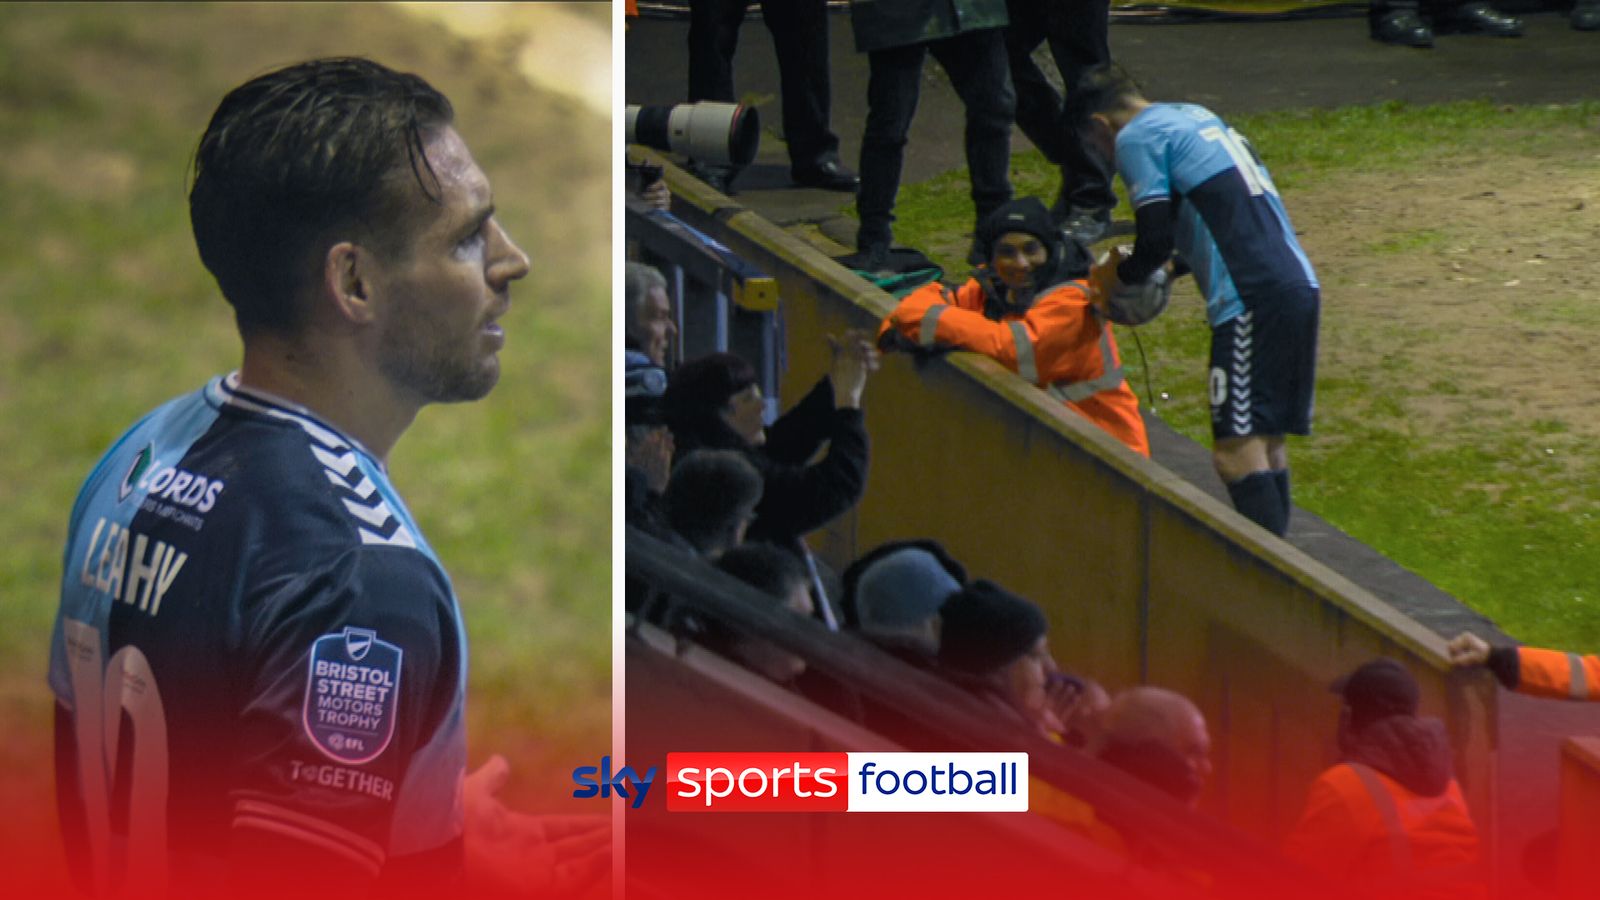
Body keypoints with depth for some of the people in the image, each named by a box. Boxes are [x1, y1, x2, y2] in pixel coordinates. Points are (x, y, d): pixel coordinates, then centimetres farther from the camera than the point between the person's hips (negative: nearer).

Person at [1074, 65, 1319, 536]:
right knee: (1268, 446, 13)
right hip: (1300, 284, 9)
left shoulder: (1136, 138, -1)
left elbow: (1157, 241, -7)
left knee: (1237, 454, -11)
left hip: (1251, 300, -9)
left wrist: (1118, 277, 12)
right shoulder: (1197, 116, 25)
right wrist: (1159, 266, 31)